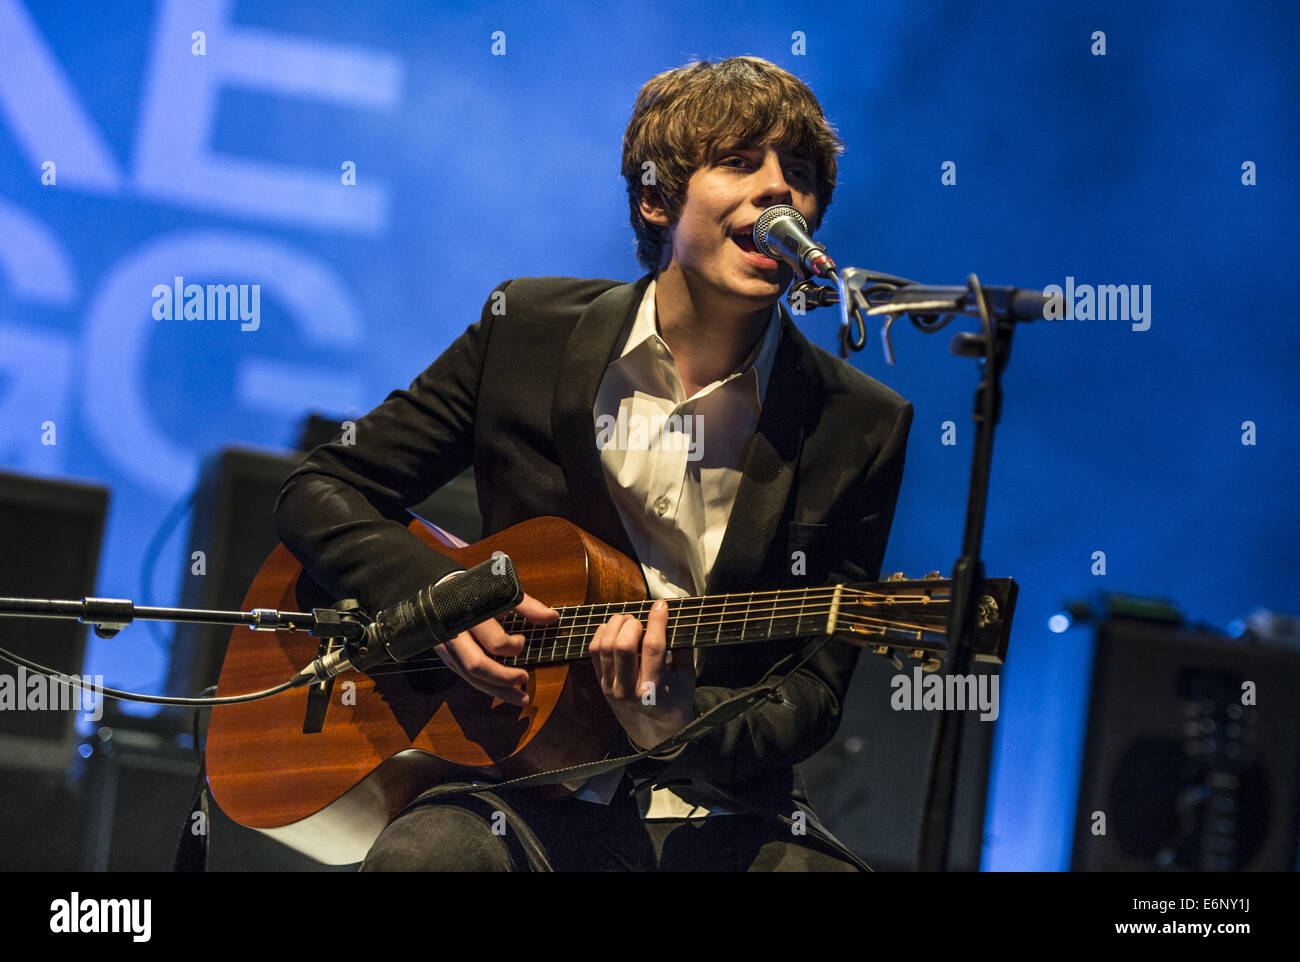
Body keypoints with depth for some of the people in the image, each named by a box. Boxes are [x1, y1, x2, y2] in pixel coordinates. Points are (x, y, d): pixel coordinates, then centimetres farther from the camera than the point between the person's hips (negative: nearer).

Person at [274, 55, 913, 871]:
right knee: (420, 856, -33)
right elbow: (321, 494, 9)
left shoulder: (858, 428, 1)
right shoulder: (527, 331, 4)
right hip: (526, 795, 1)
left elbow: (812, 694, 1)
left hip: (722, 817, 0)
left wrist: (679, 727, -21)